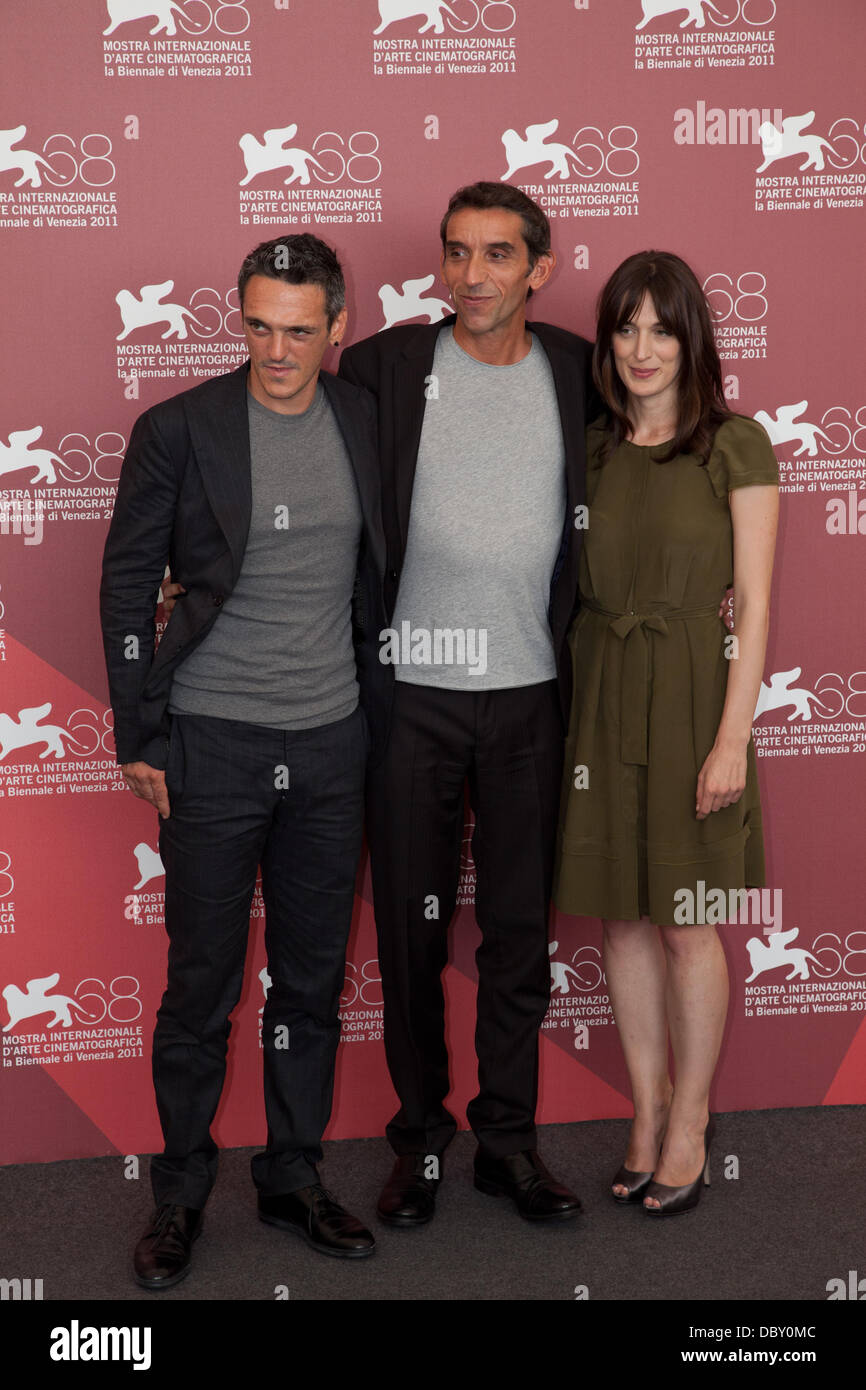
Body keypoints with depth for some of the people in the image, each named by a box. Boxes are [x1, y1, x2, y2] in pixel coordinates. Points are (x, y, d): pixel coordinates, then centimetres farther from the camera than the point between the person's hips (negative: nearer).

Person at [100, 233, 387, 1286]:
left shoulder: (367, 421, 4)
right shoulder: (179, 430, -7)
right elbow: (127, 585, -3)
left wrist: (380, 710, 10)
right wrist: (139, 738, -5)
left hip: (332, 742, 4)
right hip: (214, 744, -3)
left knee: (313, 977, 12)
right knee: (201, 983, 5)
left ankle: (294, 1177, 28)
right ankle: (180, 1191, 23)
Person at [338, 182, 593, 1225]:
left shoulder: (578, 374, 4)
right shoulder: (381, 367, -2)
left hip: (531, 691, 2)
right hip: (412, 692, -1)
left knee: (521, 927, 9)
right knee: (412, 928, 8)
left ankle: (509, 1139, 24)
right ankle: (420, 1137, 24)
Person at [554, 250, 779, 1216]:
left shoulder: (735, 447, -5)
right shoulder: (591, 448, 8)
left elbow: (754, 602, -8)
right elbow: (577, 588, 10)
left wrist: (733, 737, -13)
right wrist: (572, 712, 1)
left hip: (690, 698, -4)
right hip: (602, 697, 4)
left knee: (688, 923, 3)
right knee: (622, 918, 8)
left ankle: (689, 1121, 18)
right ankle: (647, 1109, 22)